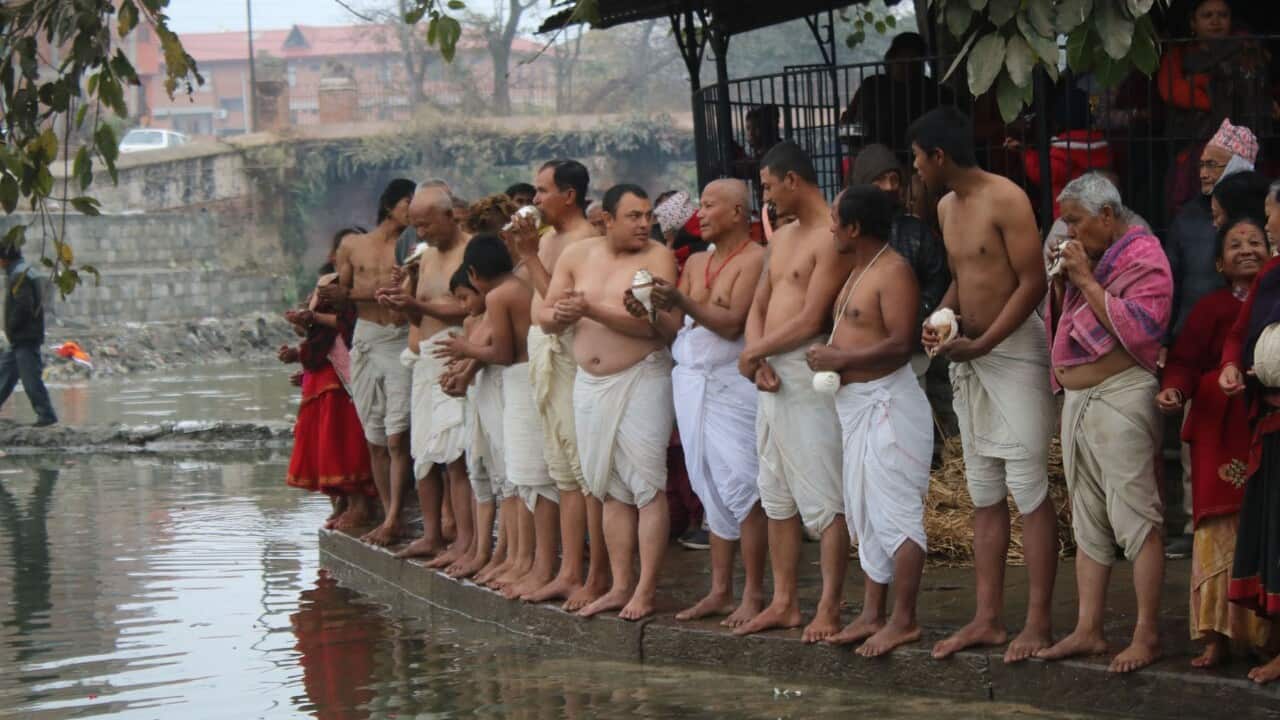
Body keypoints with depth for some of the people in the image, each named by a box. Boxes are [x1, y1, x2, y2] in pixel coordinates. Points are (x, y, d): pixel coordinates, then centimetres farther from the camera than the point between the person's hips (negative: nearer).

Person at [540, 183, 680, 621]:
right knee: (610, 490, 10)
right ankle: (620, 585, 16)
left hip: (642, 380, -5)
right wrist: (561, 315, -14)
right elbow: (546, 317, 10)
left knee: (646, 487, -7)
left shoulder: (657, 258, -8)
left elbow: (659, 325, -19)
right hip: (590, 383, 6)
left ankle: (646, 590, -4)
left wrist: (595, 311, -23)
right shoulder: (576, 256, 7)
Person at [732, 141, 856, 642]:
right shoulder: (782, 238, 19)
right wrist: (757, 360, -1)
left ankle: (829, 608, -8)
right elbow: (758, 308, 18)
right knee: (777, 496, 13)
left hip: (809, 373, -10)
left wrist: (753, 354, -5)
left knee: (824, 498, -8)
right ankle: (783, 602, 19)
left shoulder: (831, 239, -12)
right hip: (771, 376, 10)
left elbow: (810, 321, -17)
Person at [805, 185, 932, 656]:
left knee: (894, 513, -7)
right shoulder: (859, 271, 17)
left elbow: (901, 343, -23)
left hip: (887, 404, -11)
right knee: (866, 515, 13)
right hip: (857, 404, 11)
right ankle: (873, 615, 18)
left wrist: (840, 360, -19)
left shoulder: (893, 272, -15)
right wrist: (827, 356, 5)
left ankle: (904, 620, -4)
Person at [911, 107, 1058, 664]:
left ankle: (1037, 623, -5)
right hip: (968, 354, 9)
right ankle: (988, 619, 14)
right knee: (984, 495, 10)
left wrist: (982, 344, -19)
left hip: (1014, 349, -9)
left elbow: (1033, 282, -17)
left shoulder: (1006, 200, -14)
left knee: (1028, 489, -8)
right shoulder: (946, 207, 13)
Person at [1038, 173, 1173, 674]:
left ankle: (1146, 636, -6)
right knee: (1088, 524, 10)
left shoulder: (1142, 257, -6)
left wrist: (1085, 280, -15)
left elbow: (1138, 329, -20)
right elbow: (1066, 323, 23)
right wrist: (1062, 281, 6)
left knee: (1137, 522, -8)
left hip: (1119, 398, -9)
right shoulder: (1087, 257, 19)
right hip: (1076, 400, 9)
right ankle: (1088, 631, 14)